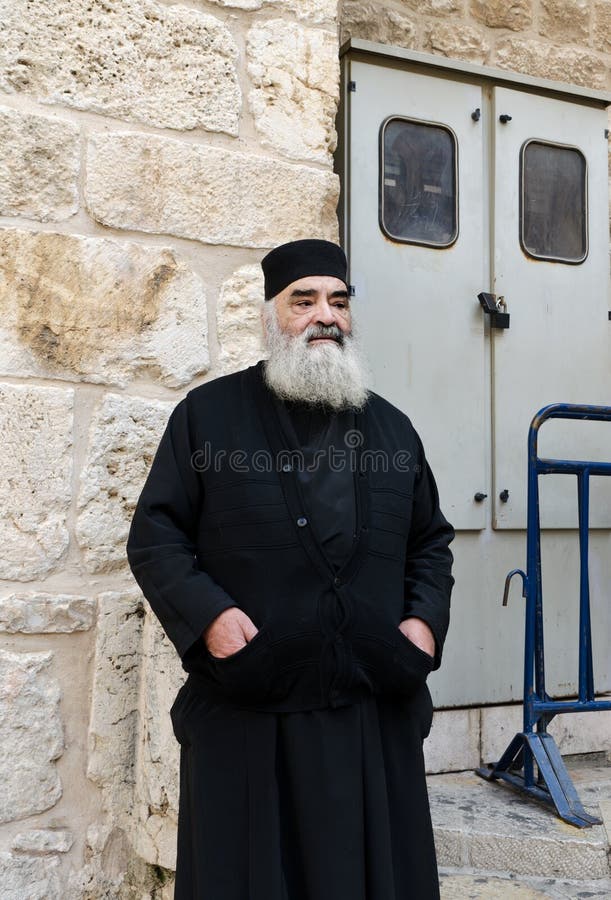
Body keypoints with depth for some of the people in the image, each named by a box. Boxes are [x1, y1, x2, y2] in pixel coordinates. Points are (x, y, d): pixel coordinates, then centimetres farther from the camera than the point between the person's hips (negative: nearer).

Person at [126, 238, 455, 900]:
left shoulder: (392, 428, 14)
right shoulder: (207, 414, 3)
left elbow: (431, 540, 18)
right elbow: (154, 536, 0)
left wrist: (426, 618, 1)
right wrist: (206, 613, -15)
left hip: (377, 712, 3)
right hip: (246, 715, -3)